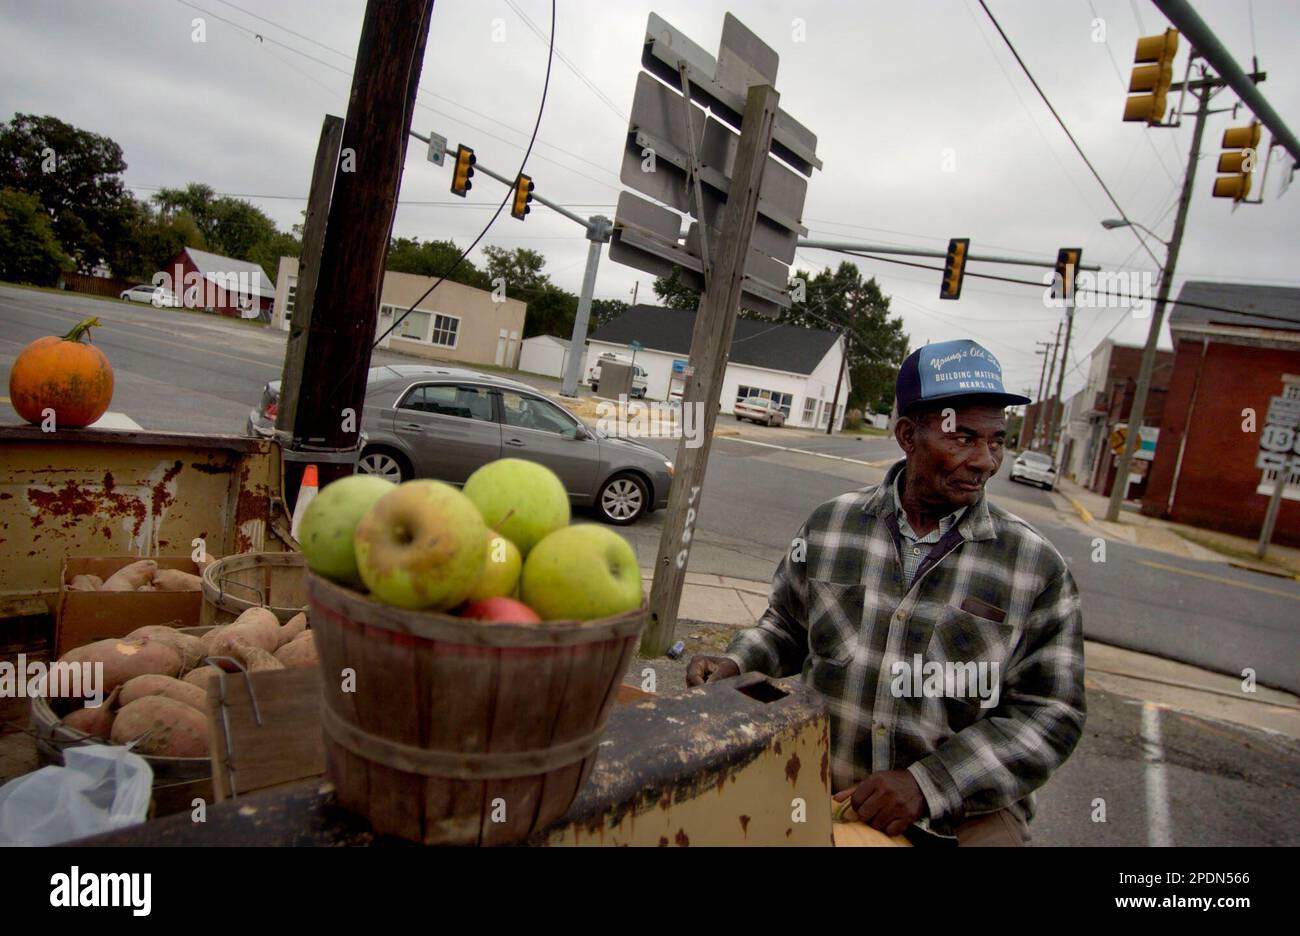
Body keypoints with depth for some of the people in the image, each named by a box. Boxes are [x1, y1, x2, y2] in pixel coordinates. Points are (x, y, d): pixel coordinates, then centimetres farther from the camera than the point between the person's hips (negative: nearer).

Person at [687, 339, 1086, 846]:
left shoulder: (1037, 567, -7)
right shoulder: (829, 525, -2)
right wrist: (733, 666, -7)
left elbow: (1050, 715, -7)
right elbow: (786, 625, 13)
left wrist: (927, 784, -17)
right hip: (818, 791, 1)